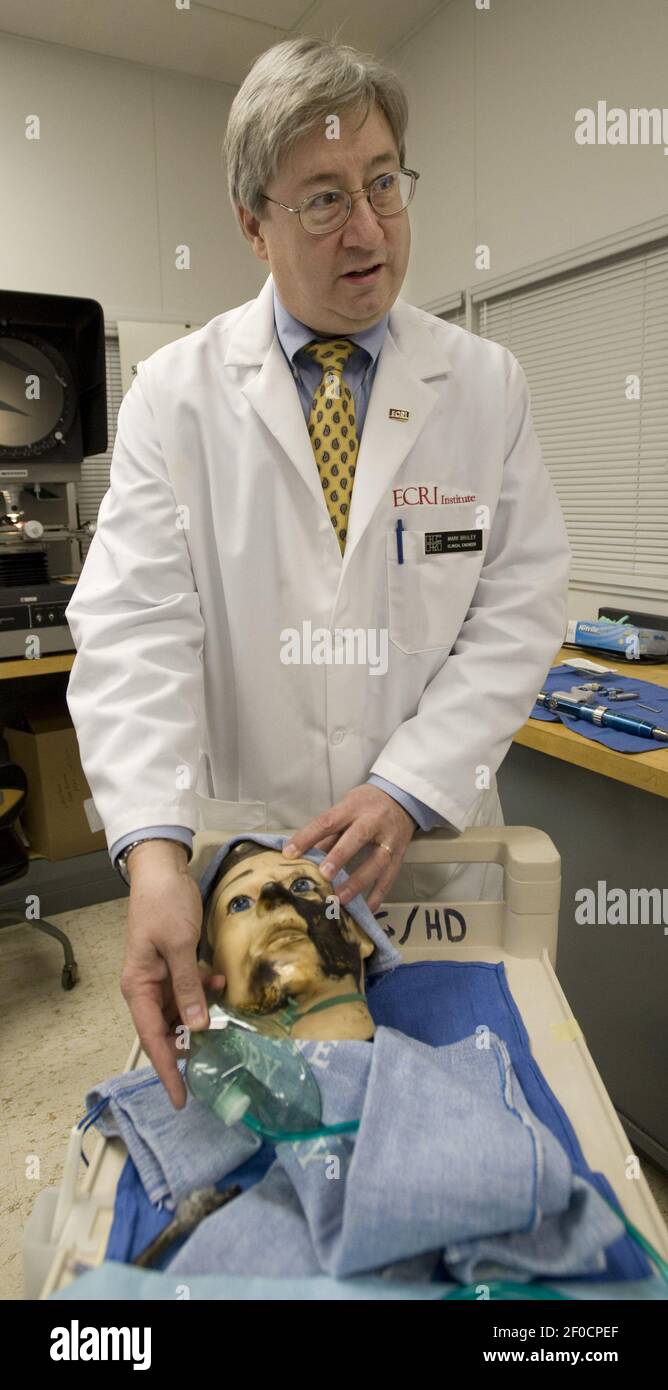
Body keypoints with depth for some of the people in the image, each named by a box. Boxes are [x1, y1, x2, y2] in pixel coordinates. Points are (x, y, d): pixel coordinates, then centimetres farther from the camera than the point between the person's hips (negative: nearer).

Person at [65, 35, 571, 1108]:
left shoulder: (488, 385, -1)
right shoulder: (175, 393, -4)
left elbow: (519, 613, -6)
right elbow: (134, 623, -13)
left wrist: (408, 790, -18)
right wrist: (153, 847, -27)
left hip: (432, 851, 1)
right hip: (236, 859, 0)